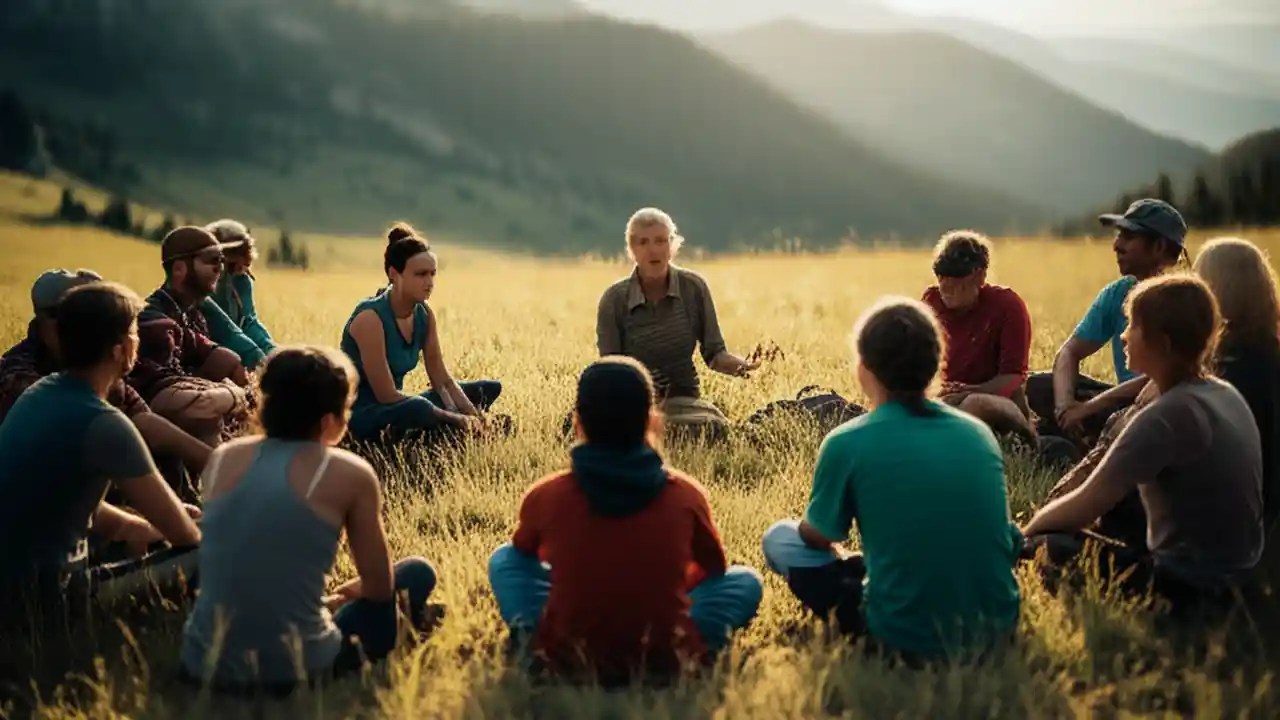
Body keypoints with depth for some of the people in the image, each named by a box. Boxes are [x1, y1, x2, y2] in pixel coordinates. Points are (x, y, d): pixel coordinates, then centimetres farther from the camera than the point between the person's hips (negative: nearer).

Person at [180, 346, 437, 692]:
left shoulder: (222, 458, 5)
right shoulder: (349, 474, -6)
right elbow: (380, 587, 4)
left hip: (204, 666, 5)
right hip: (294, 672, -5)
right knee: (416, 574, 20)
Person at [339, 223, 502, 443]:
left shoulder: (424, 315, 1)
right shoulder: (370, 318, -22)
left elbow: (443, 380, 4)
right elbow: (387, 395, -24)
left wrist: (472, 415, -16)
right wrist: (456, 419, -24)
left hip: (395, 408, 9)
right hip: (358, 415, -8)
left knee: (490, 389, 7)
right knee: (418, 408, -41)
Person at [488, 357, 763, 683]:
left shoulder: (546, 495, -8)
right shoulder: (686, 494, -9)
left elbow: (523, 550, 17)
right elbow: (716, 568, 12)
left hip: (569, 659, -1)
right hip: (664, 660, 1)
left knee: (506, 559, 22)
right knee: (745, 579, 22)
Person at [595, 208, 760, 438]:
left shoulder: (694, 287, -2)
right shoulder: (614, 300, -6)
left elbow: (714, 353, 1)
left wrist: (742, 366, -21)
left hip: (683, 398, 2)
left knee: (715, 428, -29)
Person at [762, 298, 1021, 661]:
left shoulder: (847, 443, -10)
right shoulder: (979, 432, 3)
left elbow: (817, 537, 7)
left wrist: (844, 558, 32)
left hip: (907, 638, -4)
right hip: (997, 628, 4)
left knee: (780, 538, 14)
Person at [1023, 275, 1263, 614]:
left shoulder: (1167, 415, -23)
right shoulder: (1226, 394, 6)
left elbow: (1084, 507, -19)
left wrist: (1030, 529, -1)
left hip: (1188, 585, -9)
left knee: (1044, 549, -10)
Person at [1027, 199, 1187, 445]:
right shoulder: (1116, 295, 5)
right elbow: (1069, 352, 3)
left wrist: (1088, 408, -25)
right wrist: (1064, 402, -19)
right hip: (1126, 400, 7)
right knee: (1039, 386, -5)